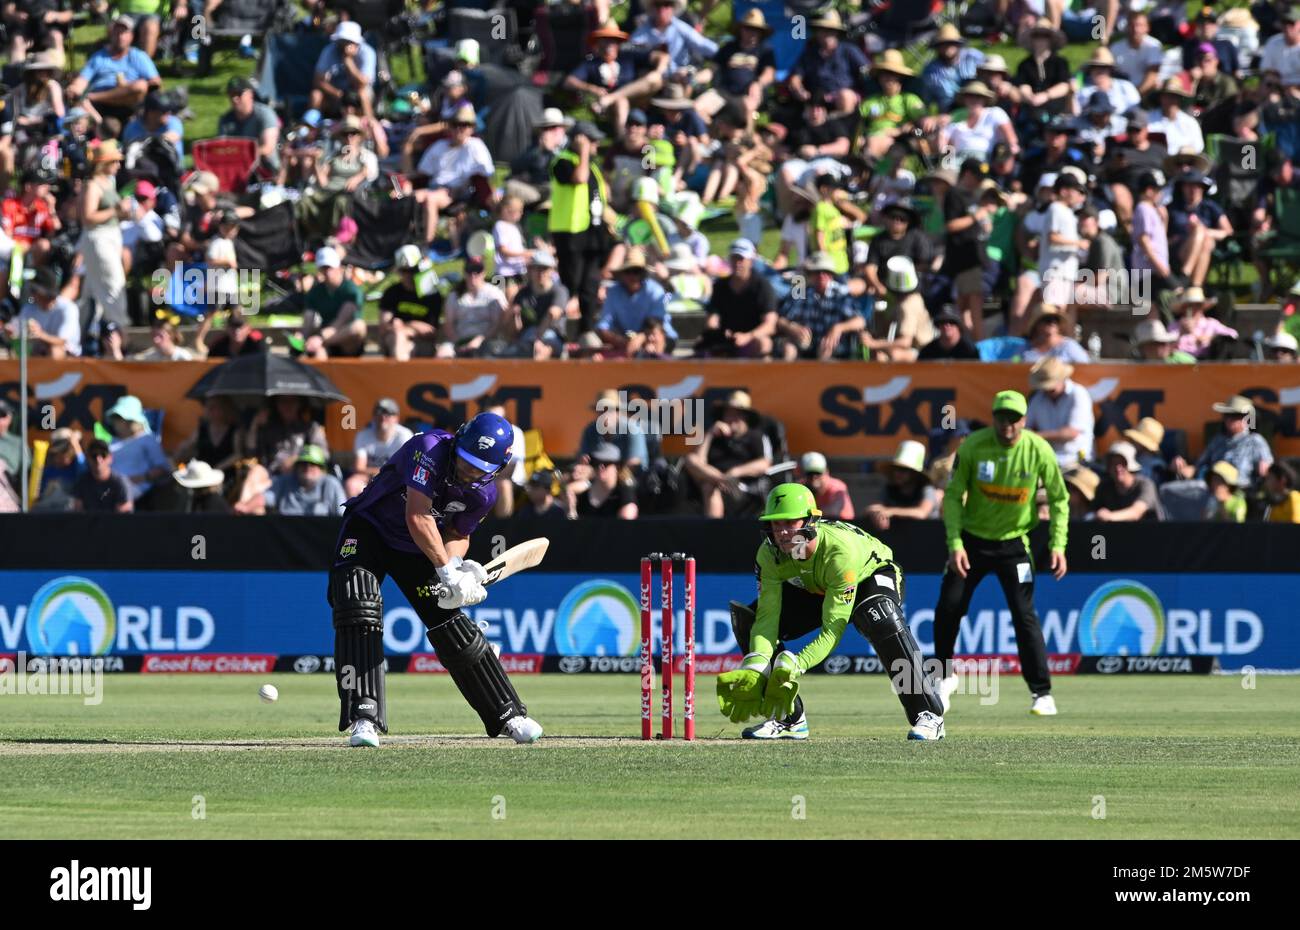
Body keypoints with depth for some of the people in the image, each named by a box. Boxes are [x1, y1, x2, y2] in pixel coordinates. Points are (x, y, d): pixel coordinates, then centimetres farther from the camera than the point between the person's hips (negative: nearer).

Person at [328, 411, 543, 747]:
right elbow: (417, 518, -38)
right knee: (358, 611, -25)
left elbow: (458, 534, 2)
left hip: (415, 552, 4)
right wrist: (448, 571, -41)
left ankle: (508, 717, 12)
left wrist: (457, 565, -21)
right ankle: (364, 716, -28)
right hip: (368, 530, -4)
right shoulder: (431, 448, -32)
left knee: (452, 625, 1)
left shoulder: (484, 494, -13)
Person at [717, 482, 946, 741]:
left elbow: (833, 630, -40)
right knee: (747, 619, -15)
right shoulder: (769, 554, -26)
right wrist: (755, 670, -45)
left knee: (881, 620, -41)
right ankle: (789, 719, -4)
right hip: (814, 590, 6)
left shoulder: (840, 549, -41)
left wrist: (793, 667, -51)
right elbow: (768, 617, -28)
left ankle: (928, 715, -32)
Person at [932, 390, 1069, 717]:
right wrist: (955, 544, -17)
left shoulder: (1039, 451, -14)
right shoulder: (973, 446, -15)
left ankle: (1042, 693, -4)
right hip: (972, 540, 1)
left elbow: (1059, 498, -2)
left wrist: (1058, 545, -10)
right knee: (947, 608, 0)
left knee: (1025, 615, -10)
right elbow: (953, 496, -8)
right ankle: (946, 677, 23)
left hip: (1014, 544, -1)